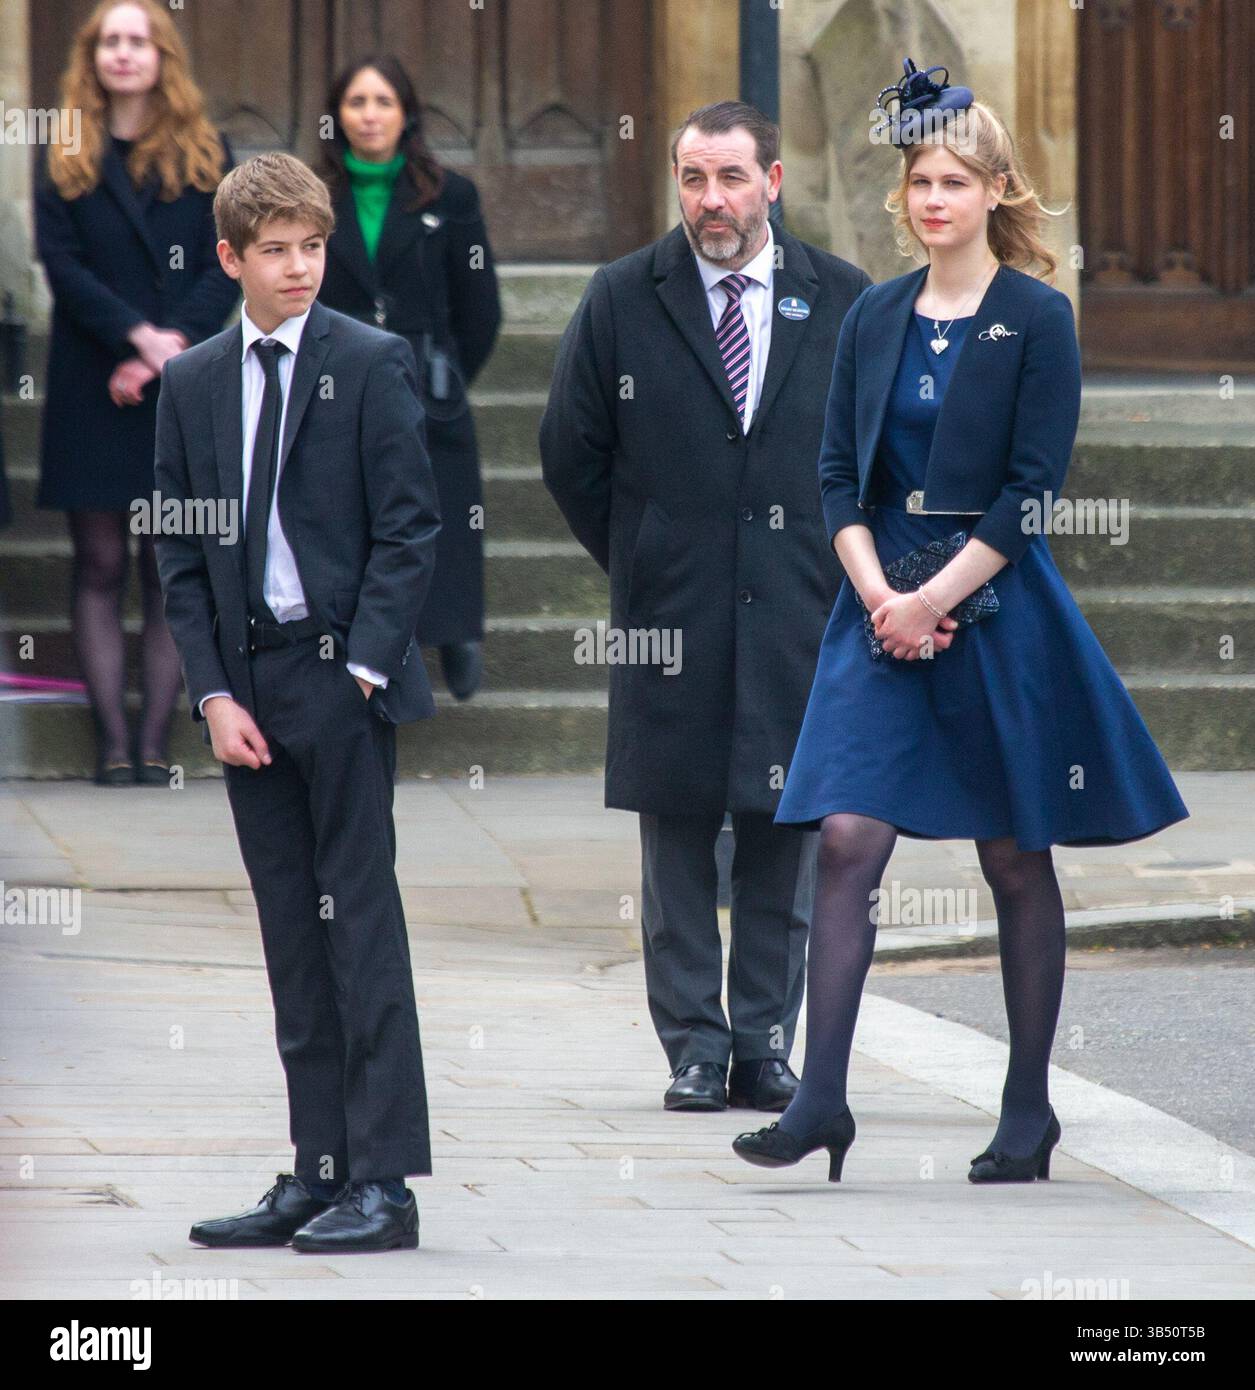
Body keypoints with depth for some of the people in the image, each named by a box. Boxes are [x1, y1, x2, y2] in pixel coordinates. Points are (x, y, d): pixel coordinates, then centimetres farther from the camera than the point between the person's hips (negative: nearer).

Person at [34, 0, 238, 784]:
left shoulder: (206, 156, 9)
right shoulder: (68, 161, 8)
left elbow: (227, 269, 2)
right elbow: (62, 265, -2)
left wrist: (172, 345, -12)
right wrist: (137, 335, -15)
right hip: (92, 389, 0)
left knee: (171, 571, -1)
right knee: (101, 566, -2)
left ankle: (154, 745, -1)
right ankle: (114, 745, -2)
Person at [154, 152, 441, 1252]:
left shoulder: (372, 365, -2)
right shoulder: (192, 385, 11)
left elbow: (409, 530, -4)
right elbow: (182, 555, 11)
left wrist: (361, 668, -12)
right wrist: (215, 693, 0)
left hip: (344, 675, -5)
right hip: (249, 684, 5)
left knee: (361, 922, -6)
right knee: (293, 937, 6)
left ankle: (384, 1181, -6)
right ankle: (320, 1173, 9)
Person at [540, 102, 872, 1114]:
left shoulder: (842, 301, 5)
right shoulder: (623, 300, 2)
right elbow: (572, 455, 8)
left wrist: (842, 571, 7)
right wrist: (639, 564, 7)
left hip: (800, 613, 0)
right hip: (671, 614, 0)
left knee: (788, 829, 3)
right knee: (677, 840, 2)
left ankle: (766, 1046, 10)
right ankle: (696, 1048, 8)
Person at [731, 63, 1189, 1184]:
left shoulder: (1037, 319, -3)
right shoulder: (877, 317, 10)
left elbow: (1032, 487, -9)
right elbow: (840, 473, 8)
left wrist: (935, 599, -14)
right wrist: (879, 595, -8)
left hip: (996, 602, -3)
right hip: (883, 607, 4)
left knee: (1016, 862, 4)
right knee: (848, 844, -8)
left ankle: (1029, 1109, 13)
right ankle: (821, 1101, -9)